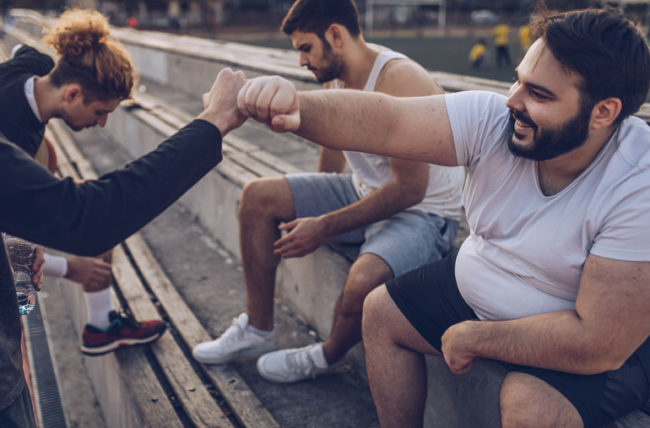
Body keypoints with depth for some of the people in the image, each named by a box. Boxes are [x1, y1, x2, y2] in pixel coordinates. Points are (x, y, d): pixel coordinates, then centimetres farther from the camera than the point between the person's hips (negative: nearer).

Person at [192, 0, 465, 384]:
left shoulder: (399, 82, -26)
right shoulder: (335, 76, 0)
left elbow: (408, 188, -27)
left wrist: (325, 227, -24)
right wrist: (310, 210, 17)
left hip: (425, 212, -8)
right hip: (365, 191, 8)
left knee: (364, 280, -37)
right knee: (258, 197, -1)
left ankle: (327, 356, 1)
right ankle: (258, 329, 12)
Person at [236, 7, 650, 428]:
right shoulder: (492, 118, -19)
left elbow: (600, 342, -31)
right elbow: (384, 123, -30)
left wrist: (472, 338, -22)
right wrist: (296, 107, -49)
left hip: (592, 341, -5)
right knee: (381, 311, 5)